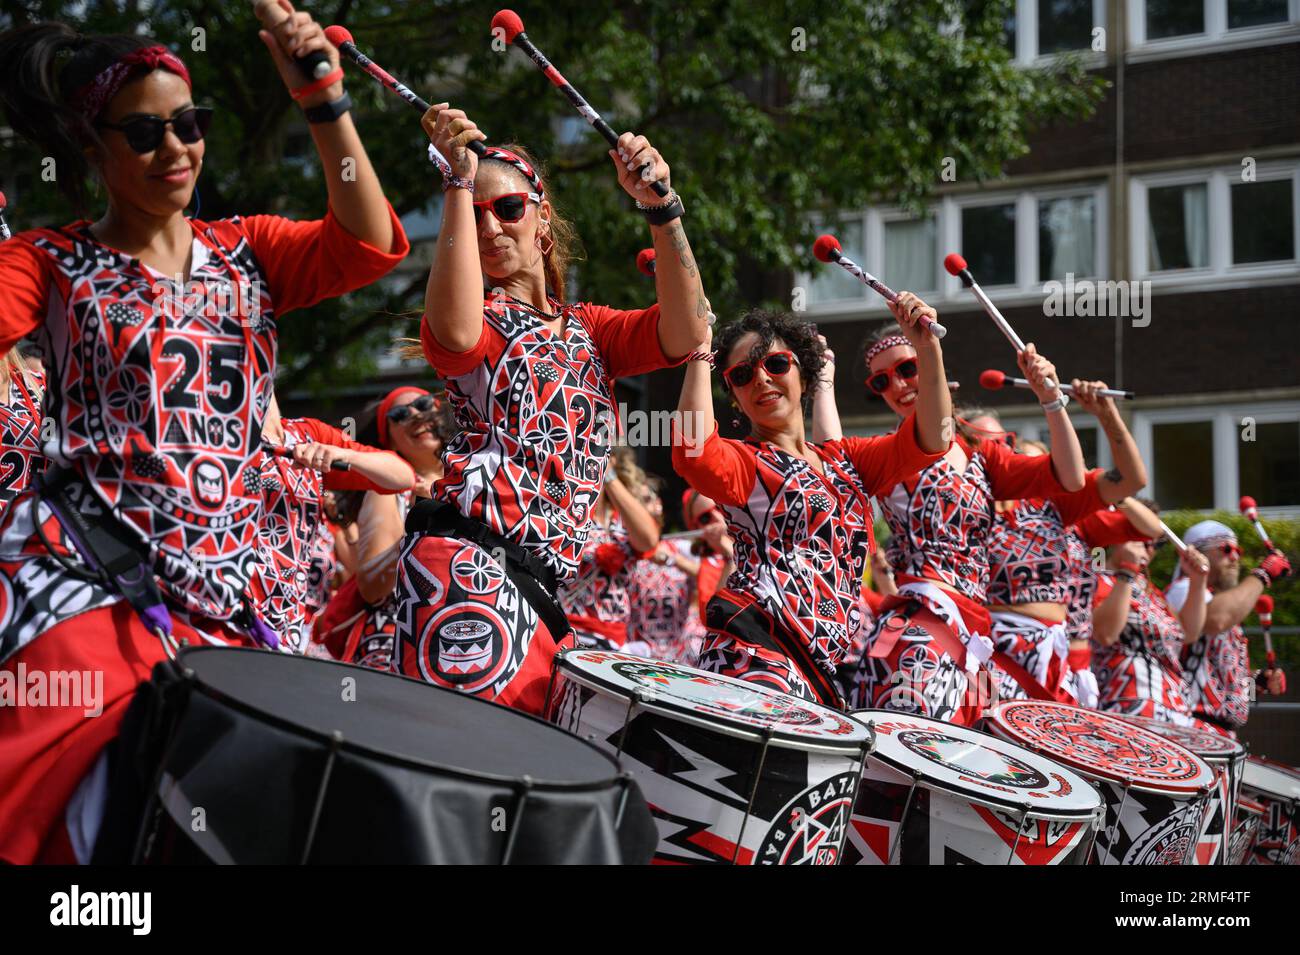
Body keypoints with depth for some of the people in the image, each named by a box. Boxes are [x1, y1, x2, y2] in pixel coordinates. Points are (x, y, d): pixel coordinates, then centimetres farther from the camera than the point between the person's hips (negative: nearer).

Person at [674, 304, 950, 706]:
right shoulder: (741, 461, 7)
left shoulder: (843, 459, 24)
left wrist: (927, 347, 2)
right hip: (757, 645, -6)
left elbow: (931, 438, 13)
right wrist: (700, 352, -8)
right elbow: (694, 450, -18)